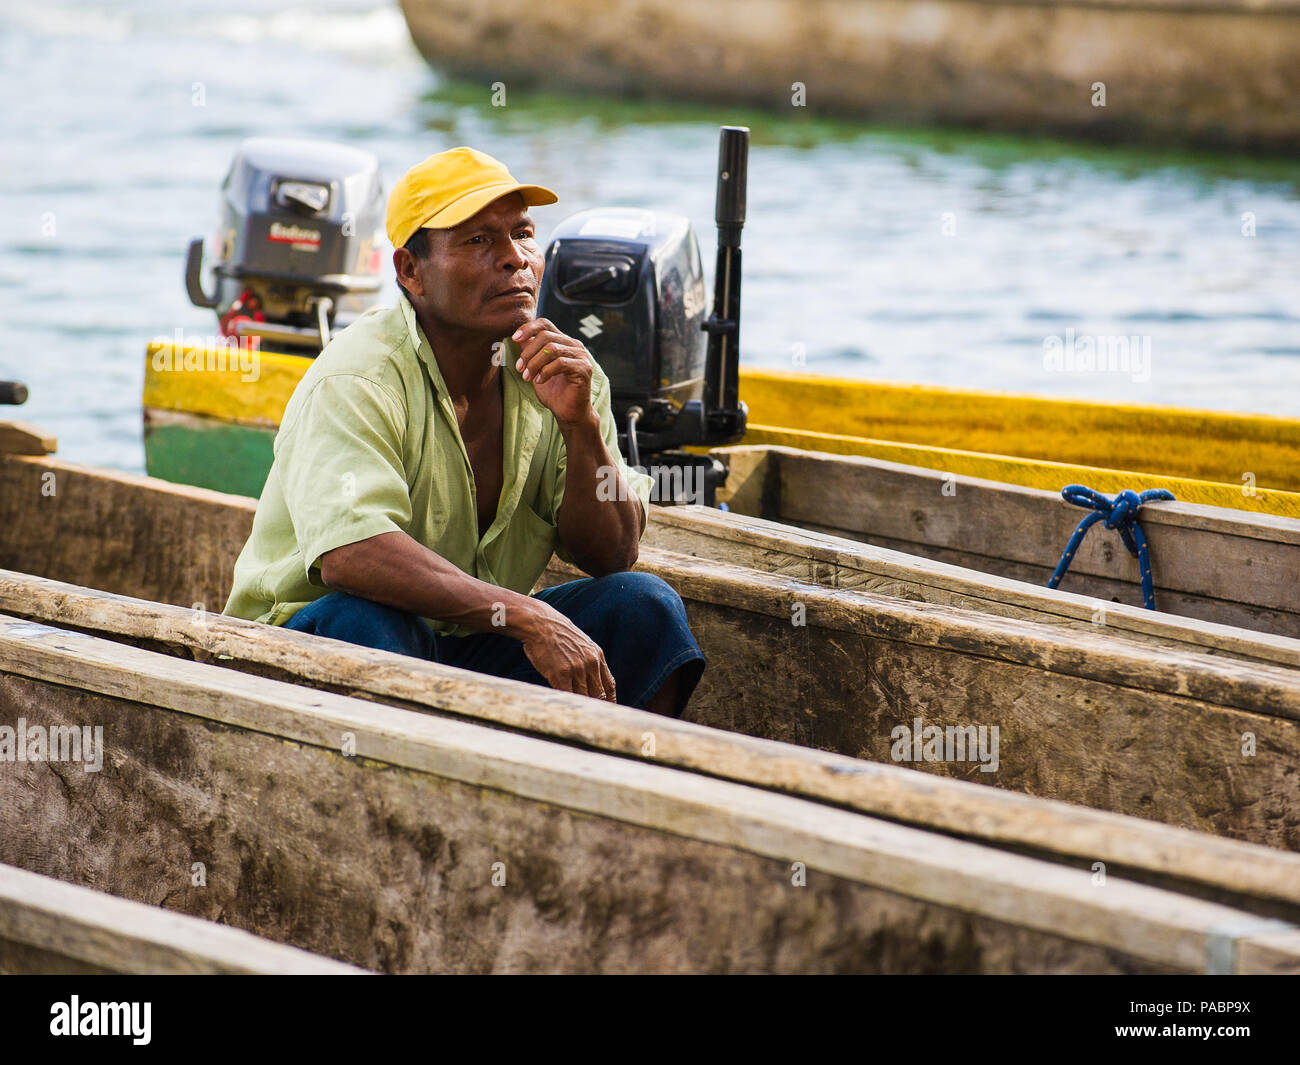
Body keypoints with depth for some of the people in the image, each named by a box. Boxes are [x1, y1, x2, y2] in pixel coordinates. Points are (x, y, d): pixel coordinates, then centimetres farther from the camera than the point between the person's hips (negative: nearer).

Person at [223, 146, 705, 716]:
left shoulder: (557, 370, 1)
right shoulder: (356, 380, -19)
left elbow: (611, 556, 0)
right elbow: (347, 555, -36)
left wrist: (581, 424, -17)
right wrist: (529, 619, -40)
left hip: (474, 648, 6)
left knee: (645, 603, -13)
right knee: (363, 617, -37)